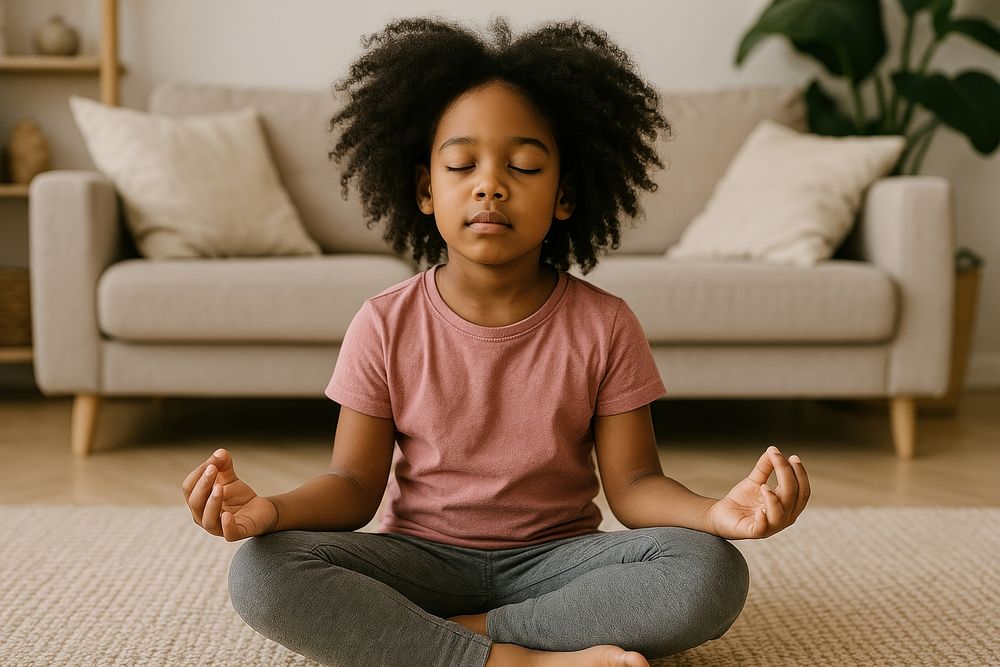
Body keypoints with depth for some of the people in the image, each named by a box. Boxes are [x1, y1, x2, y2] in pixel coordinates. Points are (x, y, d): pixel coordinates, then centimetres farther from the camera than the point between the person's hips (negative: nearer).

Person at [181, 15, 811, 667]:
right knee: (261, 574, -27)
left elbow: (632, 483, -6)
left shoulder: (604, 325, -5)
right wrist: (271, 510, -26)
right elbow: (355, 483, -3)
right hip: (422, 558, 0)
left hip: (554, 558, 0)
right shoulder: (385, 326, -5)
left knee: (713, 575, -27)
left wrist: (717, 512, -28)